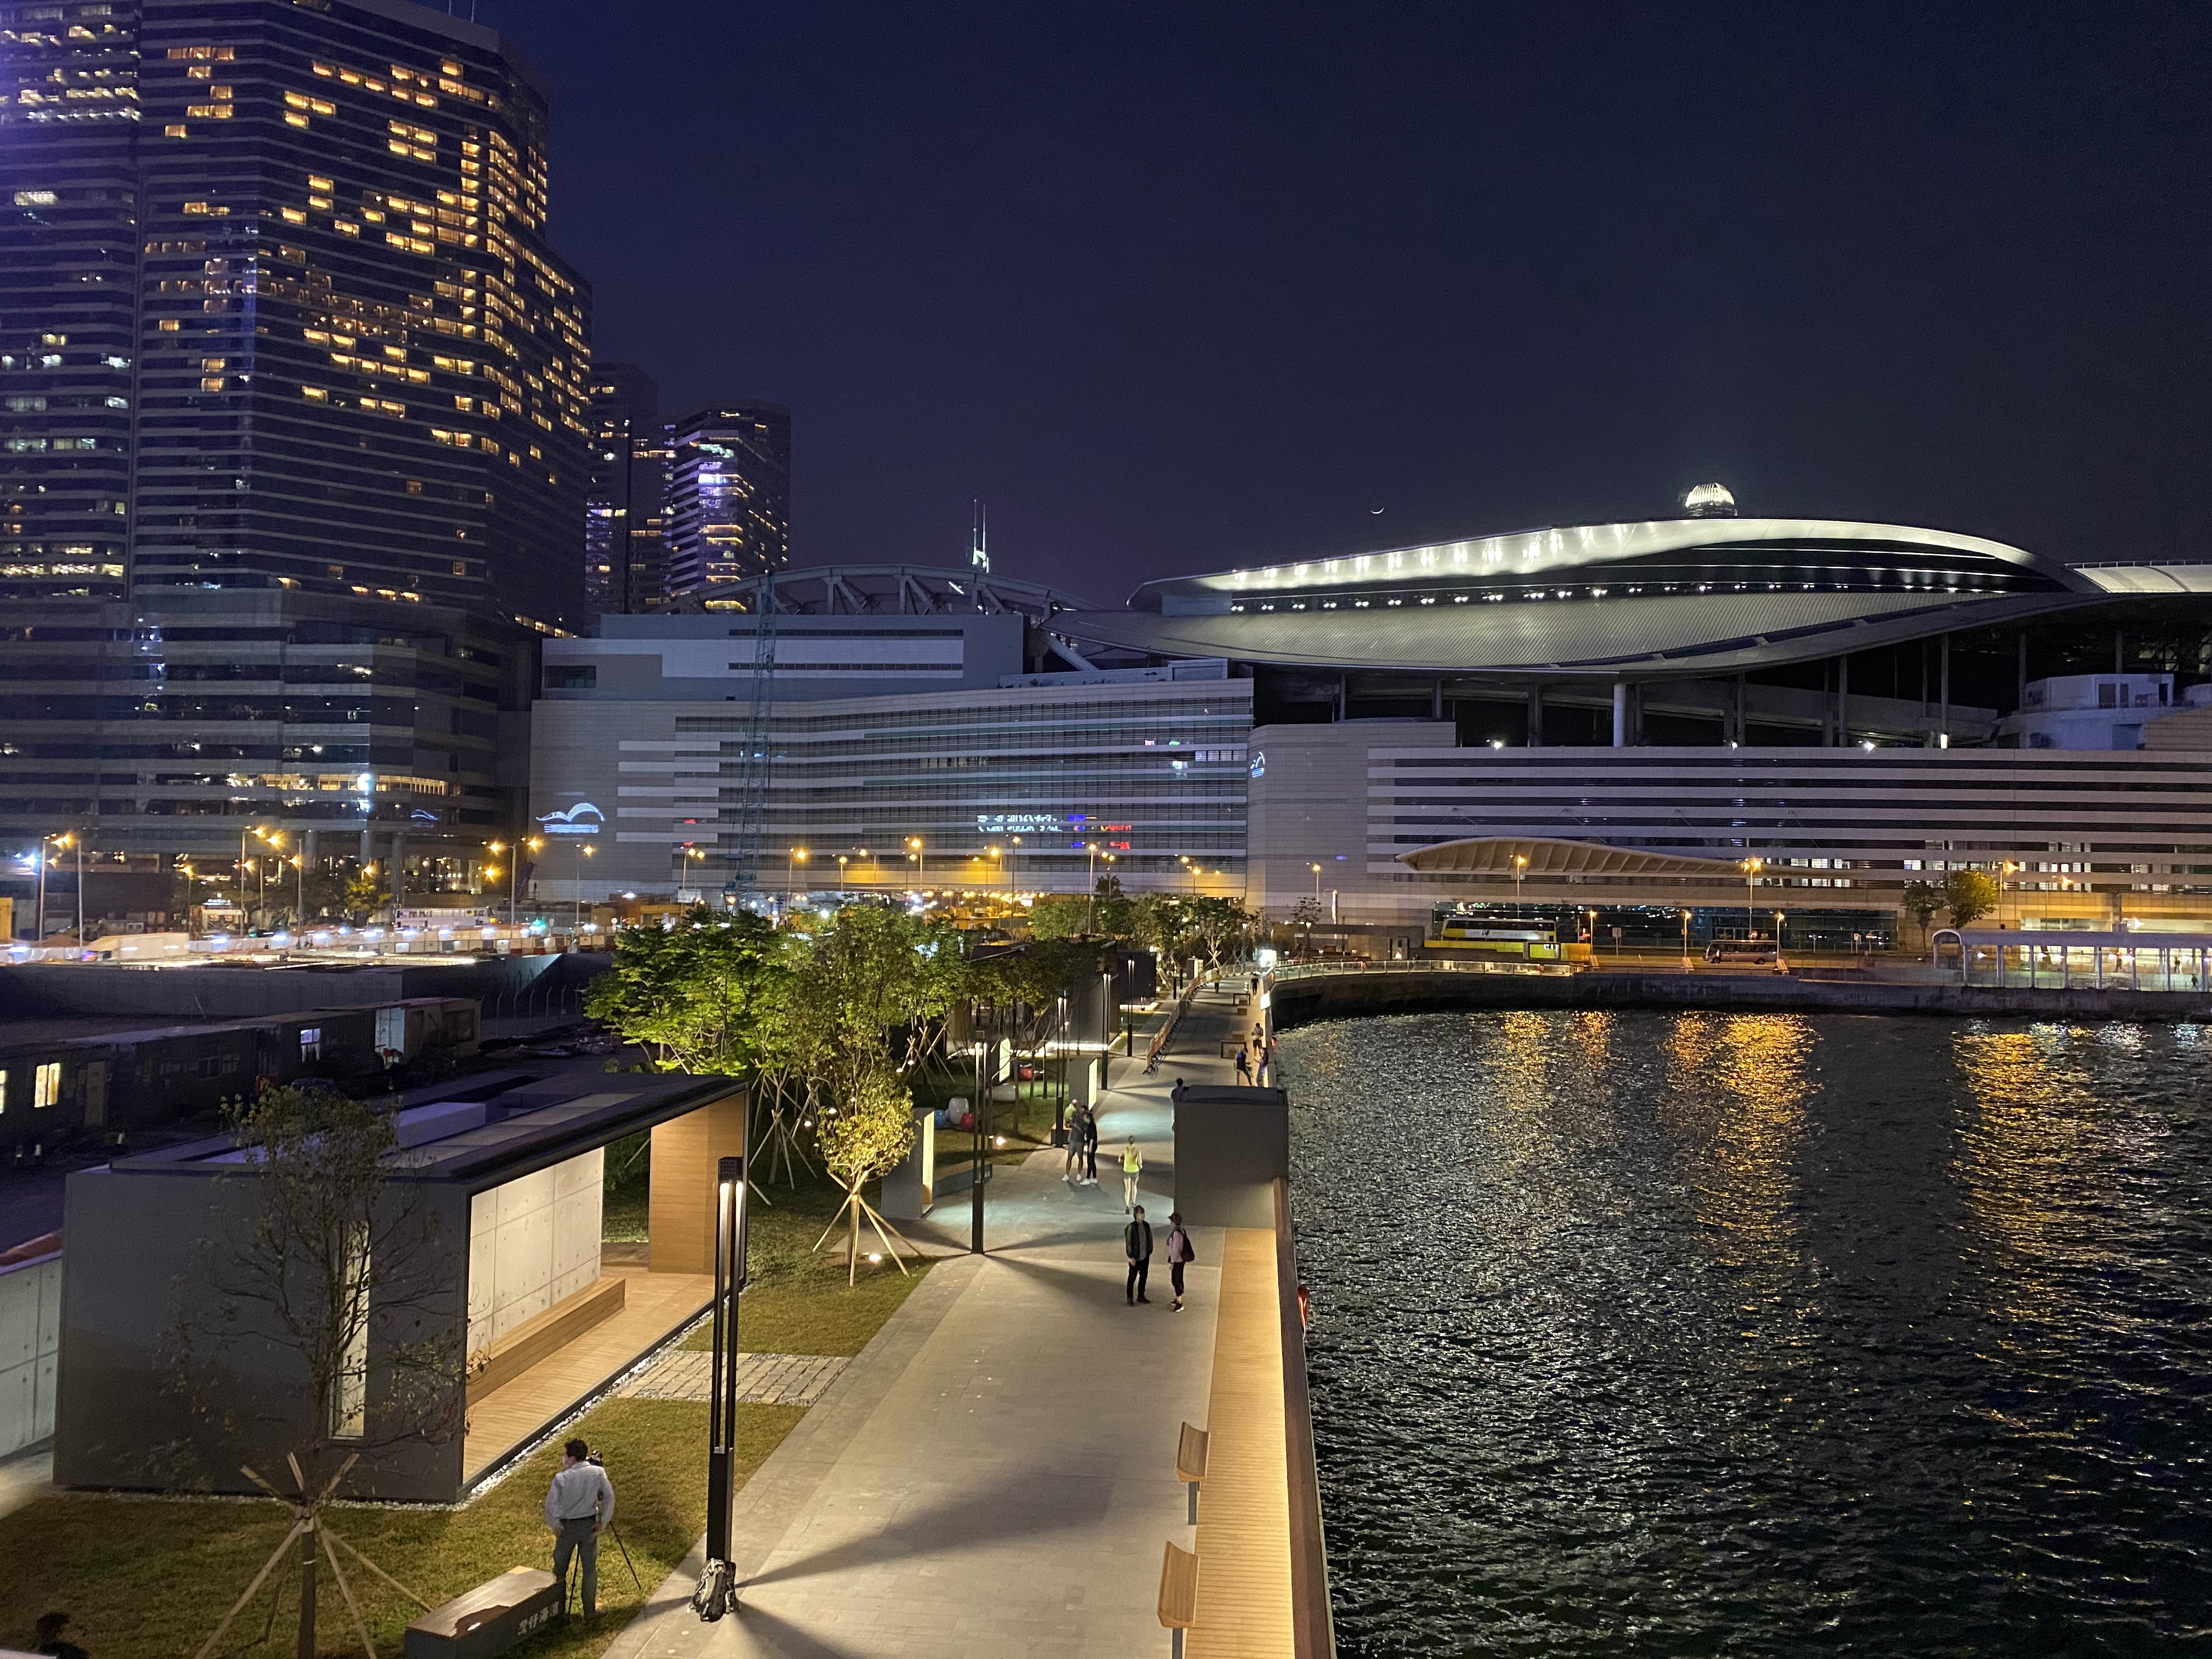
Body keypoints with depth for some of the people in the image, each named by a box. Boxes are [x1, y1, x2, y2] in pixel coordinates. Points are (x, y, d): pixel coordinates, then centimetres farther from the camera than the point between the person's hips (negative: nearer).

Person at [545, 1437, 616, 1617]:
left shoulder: (561, 1478, -17)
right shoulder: (598, 1473, -9)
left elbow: (550, 1505, -16)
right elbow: (609, 1498, -8)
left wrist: (555, 1526, -2)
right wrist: (603, 1523, -1)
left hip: (567, 1526, -2)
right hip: (589, 1525, 2)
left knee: (560, 1569, 16)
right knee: (590, 1568, 11)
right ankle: (590, 1610, 14)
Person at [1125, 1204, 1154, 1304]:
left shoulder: (1146, 1225, 2)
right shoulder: (1131, 1227, -15)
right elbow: (1128, 1242, -15)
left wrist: (1149, 1252, 11)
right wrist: (1131, 1257, -16)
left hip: (1145, 1257, 6)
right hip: (1136, 1258, -6)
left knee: (1144, 1276, 15)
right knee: (1132, 1278, 3)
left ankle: (1141, 1296, 29)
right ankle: (1130, 1299, 11)